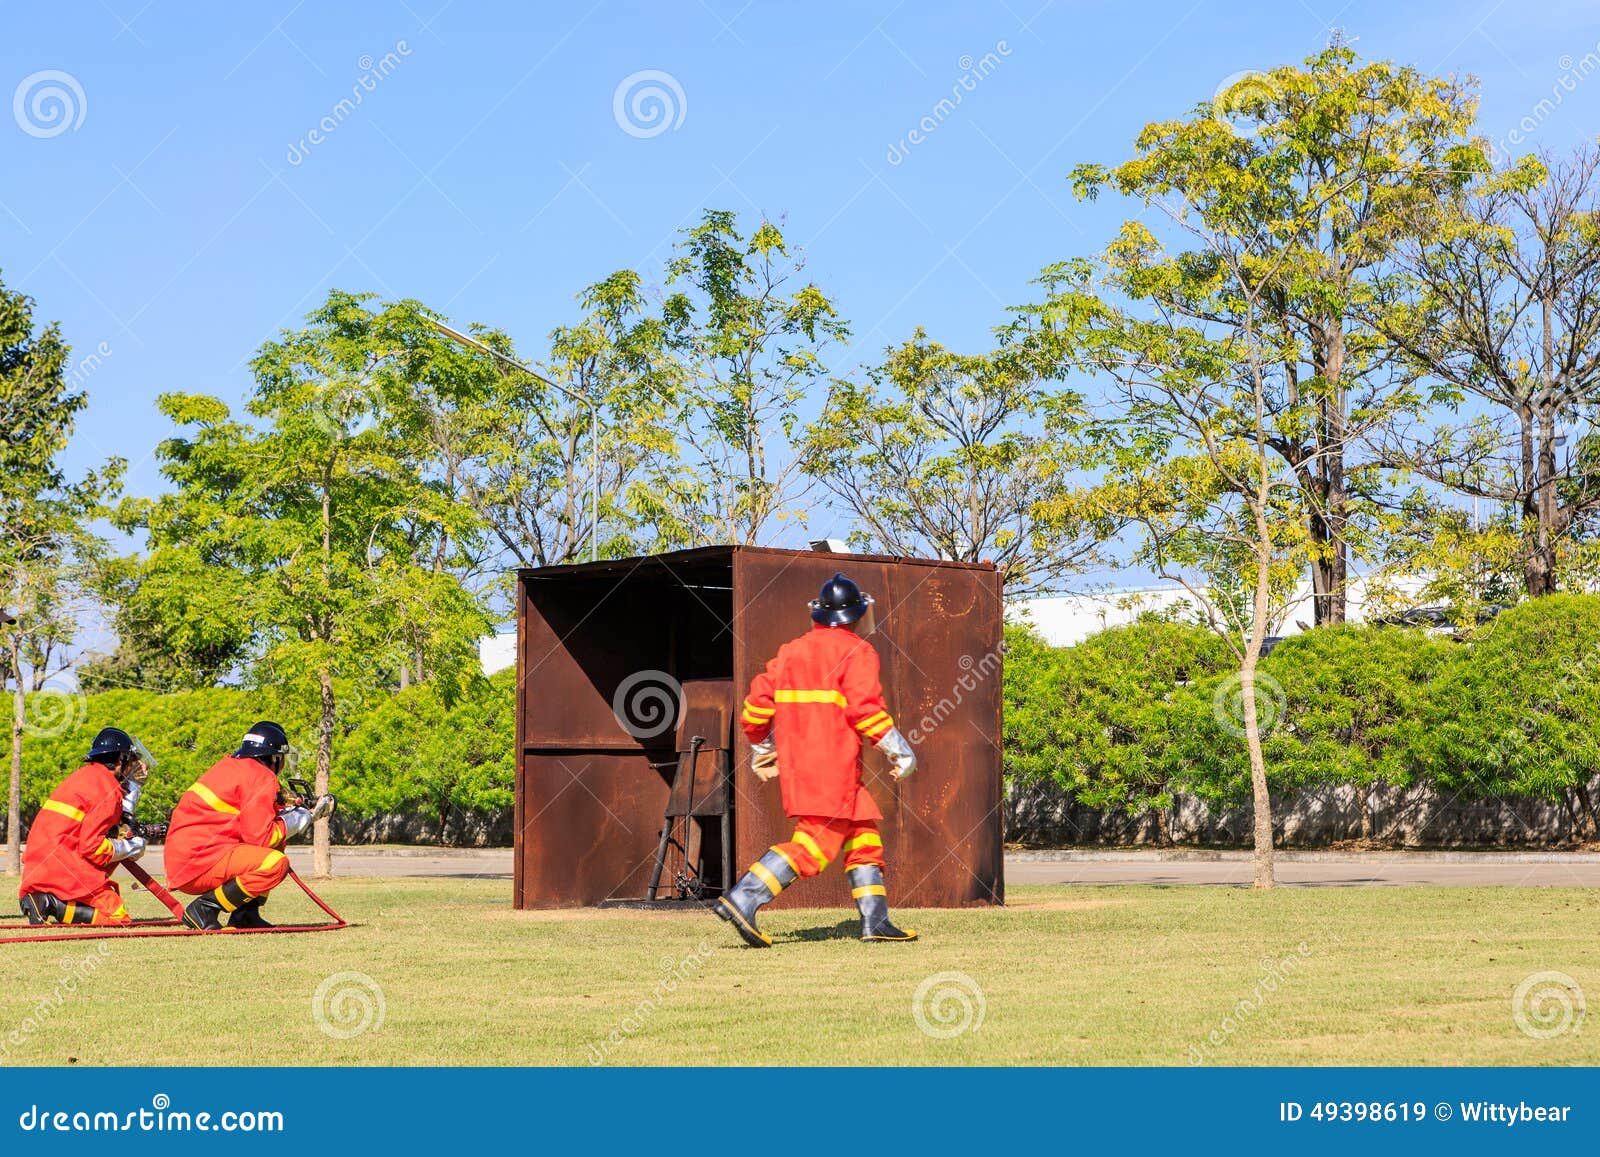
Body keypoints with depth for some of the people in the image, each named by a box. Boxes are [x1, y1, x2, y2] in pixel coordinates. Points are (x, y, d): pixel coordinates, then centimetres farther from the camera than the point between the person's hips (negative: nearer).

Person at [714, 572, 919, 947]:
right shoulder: (857, 651, -4)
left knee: (862, 833, 15)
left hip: (795, 762, 8)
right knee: (814, 843, -9)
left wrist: (762, 748, 26)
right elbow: (864, 707, -15)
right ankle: (742, 900, -20)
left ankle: (875, 921, 13)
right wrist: (900, 750, -8)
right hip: (833, 765, -8)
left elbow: (758, 701, 12)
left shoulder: (790, 650, 15)